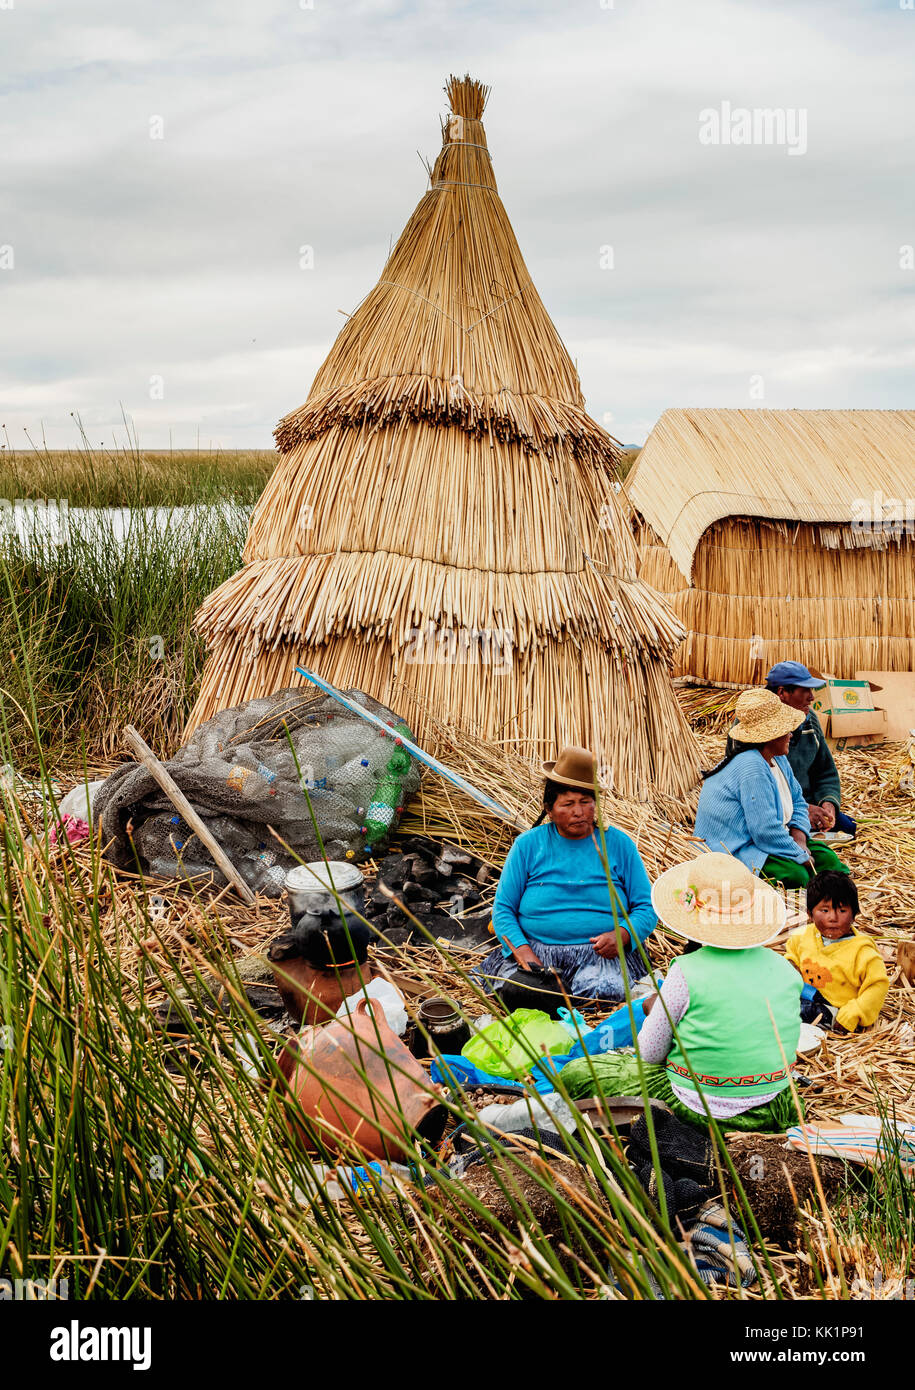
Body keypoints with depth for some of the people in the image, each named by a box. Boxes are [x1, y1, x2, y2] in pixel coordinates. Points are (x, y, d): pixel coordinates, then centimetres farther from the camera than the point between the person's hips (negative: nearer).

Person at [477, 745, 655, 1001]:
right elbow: (503, 909, 4)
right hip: (535, 948, 0)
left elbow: (646, 907, 7)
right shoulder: (528, 844, 6)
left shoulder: (618, 844, 8)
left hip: (602, 952, 1)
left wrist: (622, 934, -15)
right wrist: (524, 954, -14)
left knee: (602, 991, -32)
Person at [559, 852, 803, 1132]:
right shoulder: (786, 970, -5)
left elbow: (650, 1053, -10)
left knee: (574, 1075, 6)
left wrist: (654, 1007, 10)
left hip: (703, 1113, -5)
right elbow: (788, 1049, 9)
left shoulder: (686, 972, -20)